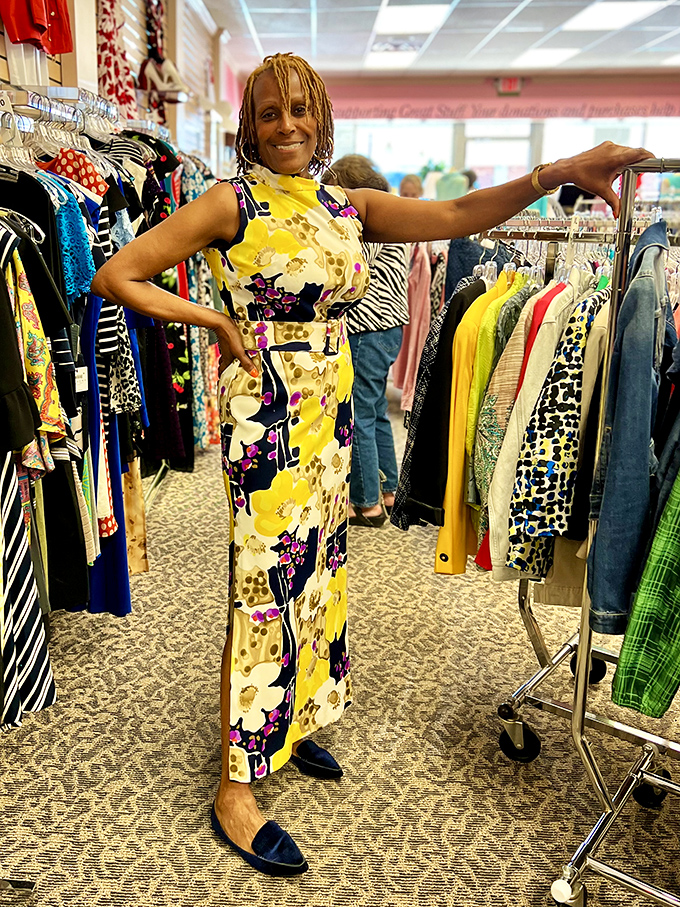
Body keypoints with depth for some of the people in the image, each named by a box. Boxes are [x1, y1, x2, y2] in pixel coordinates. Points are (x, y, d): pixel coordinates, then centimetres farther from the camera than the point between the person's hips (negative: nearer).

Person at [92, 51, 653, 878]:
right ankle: (236, 788, 12)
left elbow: (457, 215, -4)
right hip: (263, 409, -6)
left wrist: (557, 173, -15)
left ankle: (293, 721, 38)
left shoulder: (348, 207, 9)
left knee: (316, 566, 15)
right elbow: (116, 276, -7)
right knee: (268, 580, -4)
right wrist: (214, 319, -11)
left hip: (330, 407, 6)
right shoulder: (233, 204, -6)